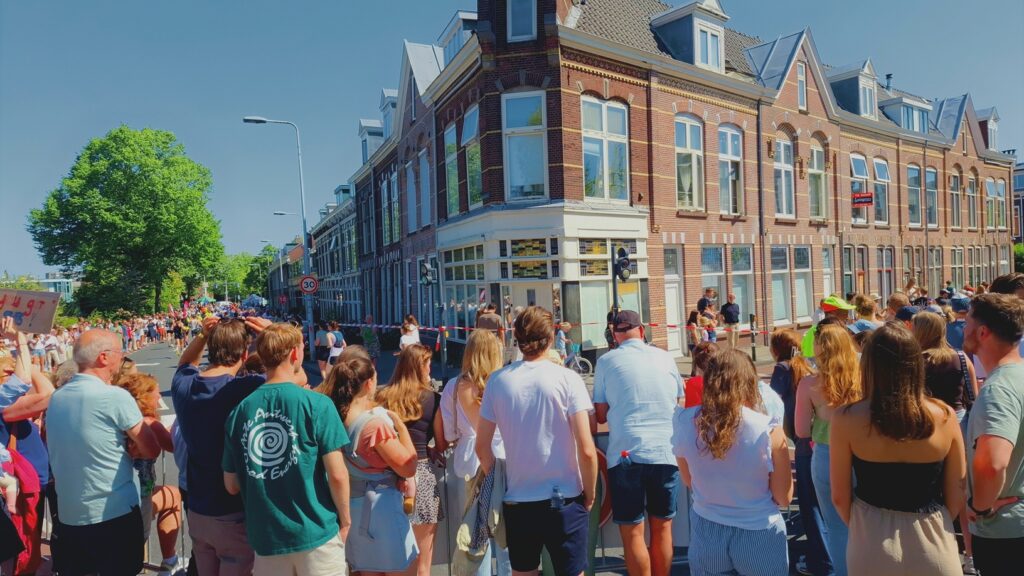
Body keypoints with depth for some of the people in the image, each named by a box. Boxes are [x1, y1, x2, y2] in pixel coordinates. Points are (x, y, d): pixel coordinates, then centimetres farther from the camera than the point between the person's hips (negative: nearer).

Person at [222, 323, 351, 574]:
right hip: (316, 533, -3)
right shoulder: (317, 404, -16)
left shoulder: (240, 410, -4)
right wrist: (345, 519, 1)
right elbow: (337, 475, -15)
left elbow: (231, 485, 4)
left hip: (265, 536, 3)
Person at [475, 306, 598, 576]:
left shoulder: (498, 380, -4)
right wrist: (590, 494, 1)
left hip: (516, 501, 3)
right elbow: (586, 449, -13)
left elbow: (482, 447, 0)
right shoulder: (567, 378, -11)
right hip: (565, 500, -2)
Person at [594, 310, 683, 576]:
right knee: (662, 528, 16)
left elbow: (601, 416, 1)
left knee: (632, 532, 8)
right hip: (665, 452, 3)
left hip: (626, 454, -3)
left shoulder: (606, 361, -1)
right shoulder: (665, 357, 7)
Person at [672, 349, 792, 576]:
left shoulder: (684, 422, -12)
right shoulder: (768, 431, -20)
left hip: (706, 535, 1)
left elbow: (690, 482, 3)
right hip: (758, 536, -1)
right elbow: (784, 498, -7)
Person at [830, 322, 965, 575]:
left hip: (872, 544, -1)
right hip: (932, 541, 2)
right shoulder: (944, 417, -12)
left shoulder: (846, 419, -18)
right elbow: (957, 496, -1)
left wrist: (862, 529, 10)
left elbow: (840, 497, -10)